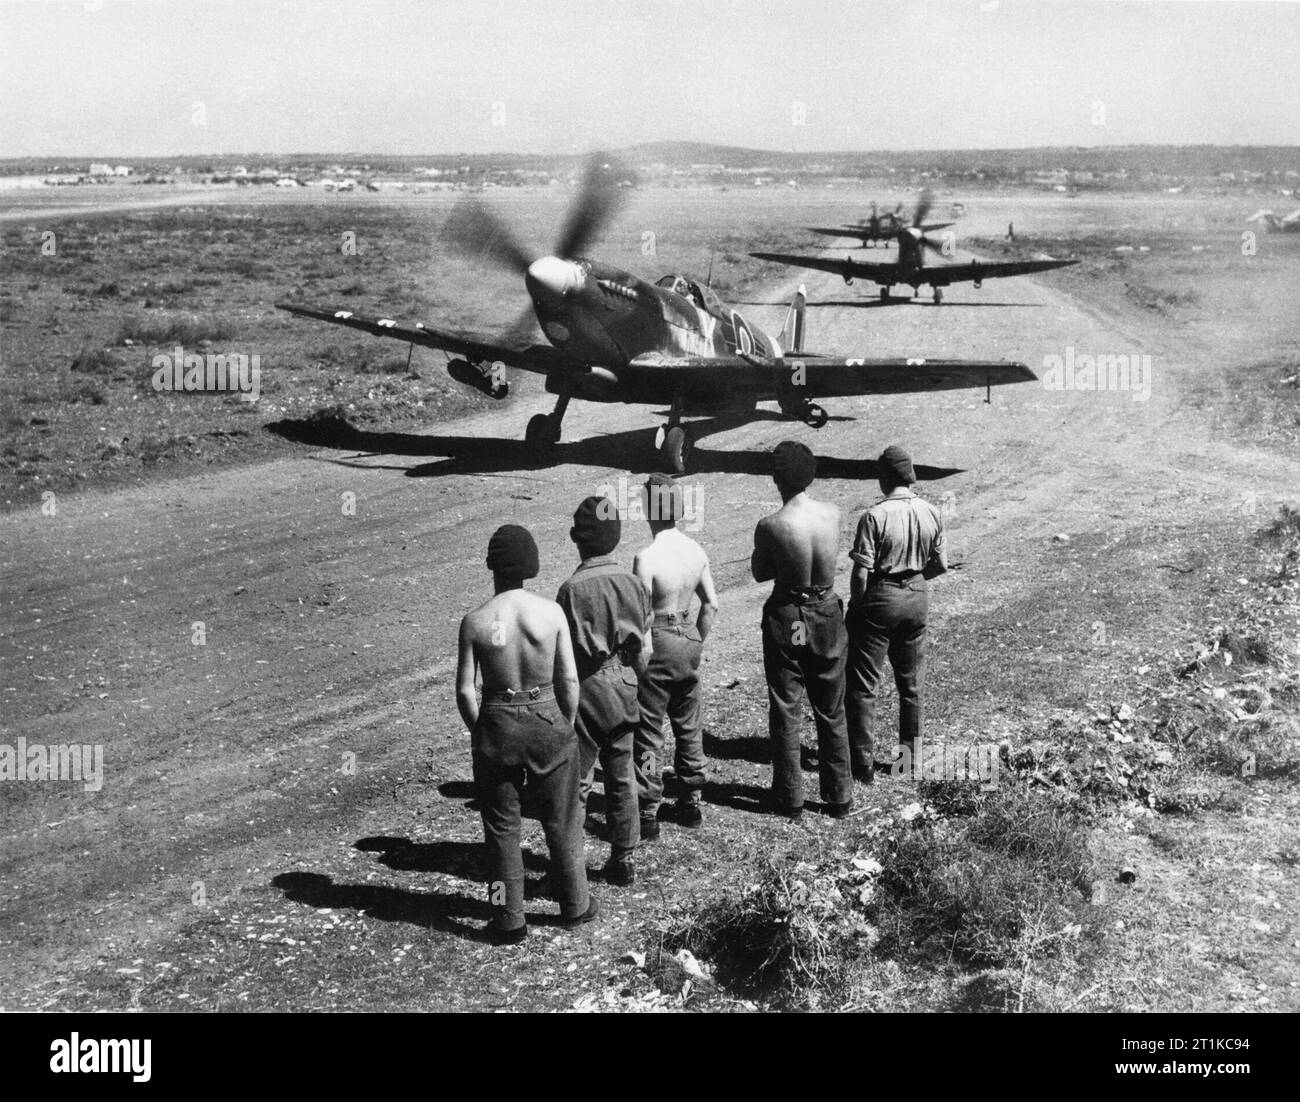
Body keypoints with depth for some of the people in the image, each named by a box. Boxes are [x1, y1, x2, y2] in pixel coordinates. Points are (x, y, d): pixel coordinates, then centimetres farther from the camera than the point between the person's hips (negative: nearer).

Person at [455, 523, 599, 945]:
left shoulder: (475, 621, -12)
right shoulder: (552, 612, -10)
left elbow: (464, 690, -8)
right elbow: (569, 681, -7)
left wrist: (480, 732, 8)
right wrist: (565, 726, 7)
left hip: (497, 726, -1)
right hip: (547, 721, 1)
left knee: (501, 828, 13)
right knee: (562, 821, 18)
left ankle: (509, 921, 20)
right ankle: (575, 906, 31)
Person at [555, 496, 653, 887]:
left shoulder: (572, 590, -17)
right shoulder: (634, 584, -2)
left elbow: (563, 657, -15)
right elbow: (644, 652, 3)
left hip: (585, 692, -5)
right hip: (624, 690, 5)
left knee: (576, 782, 4)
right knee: (621, 778, 15)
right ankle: (625, 861, 23)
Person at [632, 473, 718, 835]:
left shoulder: (647, 558, -20)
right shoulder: (696, 550, 1)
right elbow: (711, 604, 7)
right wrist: (696, 642, 17)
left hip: (658, 643, -7)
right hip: (689, 639, 7)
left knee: (648, 732, 3)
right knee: (688, 726, 18)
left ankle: (648, 814, 7)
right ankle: (691, 802, 29)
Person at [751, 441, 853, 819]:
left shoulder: (770, 526, -20)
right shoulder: (832, 514, -9)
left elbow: (759, 573, -4)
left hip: (786, 621, -3)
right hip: (827, 617, 3)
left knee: (785, 712, 10)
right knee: (831, 713, 16)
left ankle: (790, 798, 18)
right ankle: (839, 797, 24)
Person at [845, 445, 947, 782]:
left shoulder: (875, 517, -19)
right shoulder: (931, 514, -2)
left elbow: (862, 572, -18)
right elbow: (941, 565, 6)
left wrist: (855, 607, -5)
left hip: (880, 601, -6)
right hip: (917, 600, 6)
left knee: (863, 684, 4)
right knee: (910, 682, 19)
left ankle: (863, 762, 6)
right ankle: (911, 754, 27)